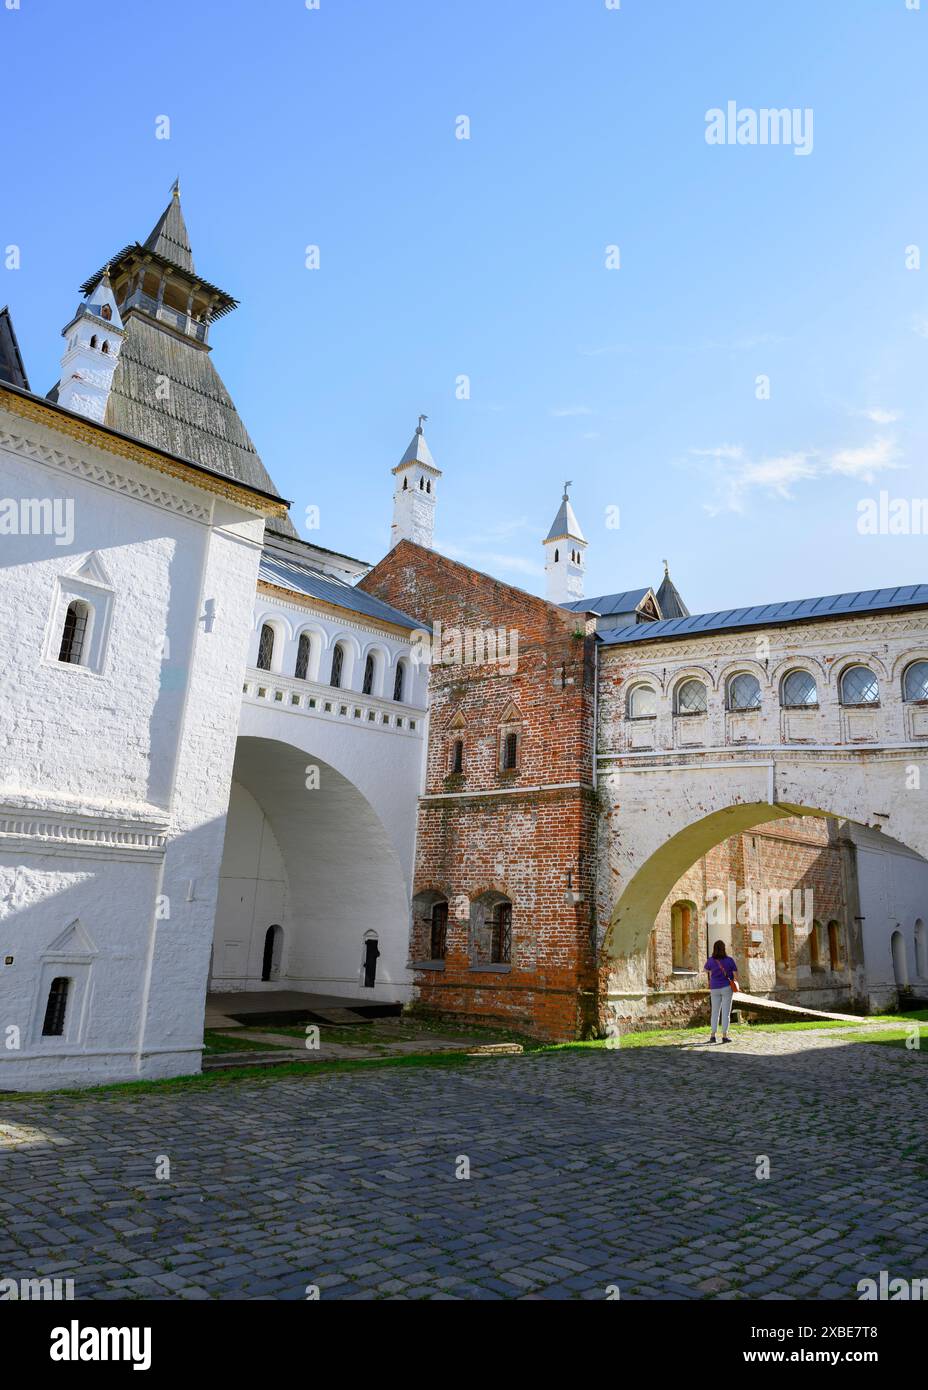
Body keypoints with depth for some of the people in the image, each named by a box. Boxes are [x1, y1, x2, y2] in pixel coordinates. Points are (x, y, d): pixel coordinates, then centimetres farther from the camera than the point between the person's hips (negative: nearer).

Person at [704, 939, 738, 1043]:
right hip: (726, 987, -2)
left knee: (715, 1012, 10)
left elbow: (705, 969, 16)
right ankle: (724, 1036, -1)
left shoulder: (711, 960, -4)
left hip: (715, 988, 2)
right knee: (726, 1012, 2)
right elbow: (736, 975, -5)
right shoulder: (729, 960, -8)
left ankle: (713, 1036, 7)